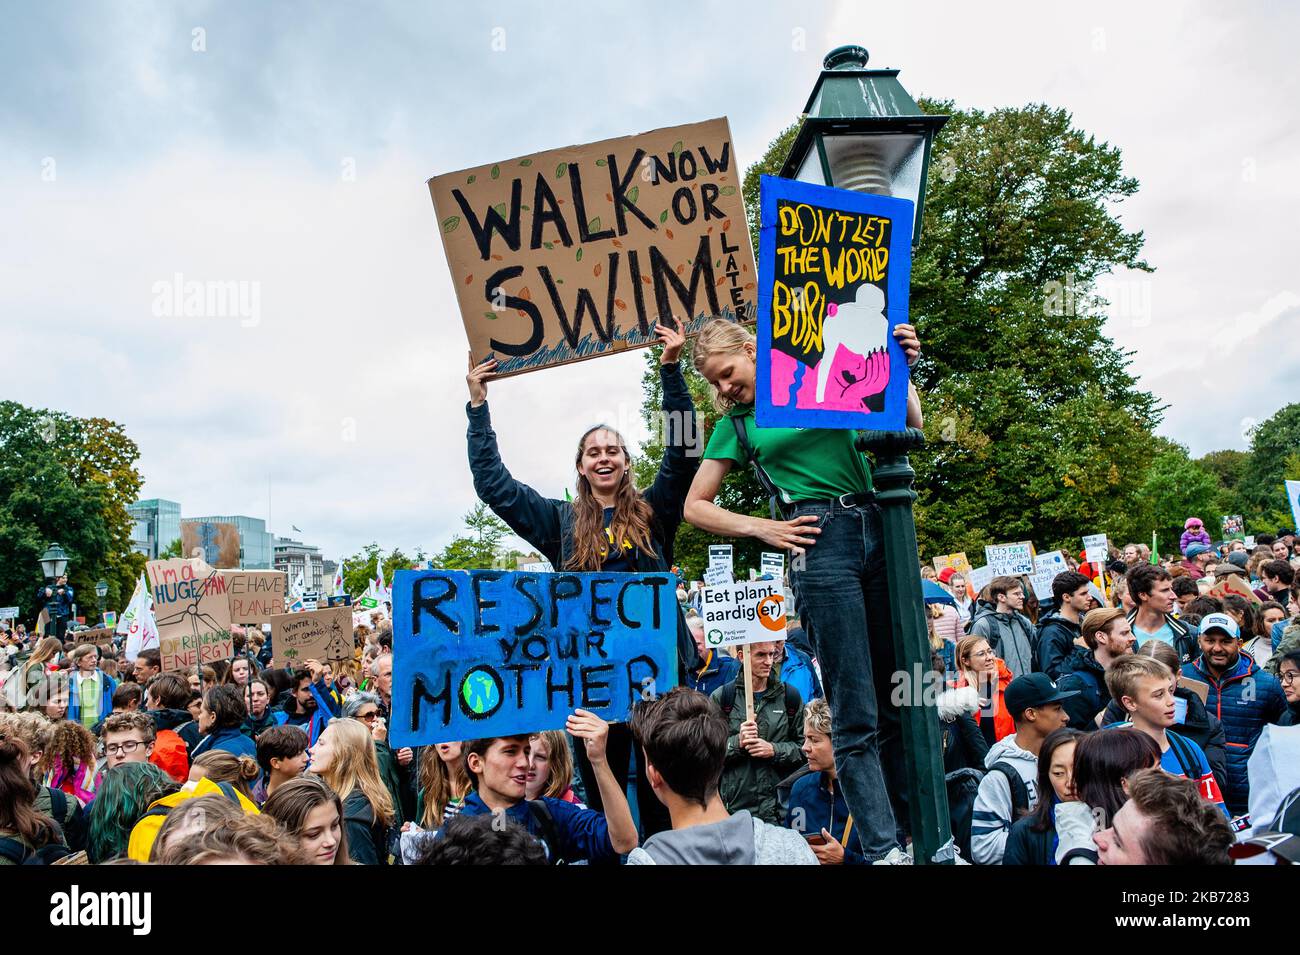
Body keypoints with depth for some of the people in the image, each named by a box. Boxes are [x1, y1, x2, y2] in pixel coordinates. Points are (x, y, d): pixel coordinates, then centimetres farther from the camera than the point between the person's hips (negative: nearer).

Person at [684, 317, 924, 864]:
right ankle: (883, 849, 3)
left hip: (875, 529, 3)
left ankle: (915, 830, 19)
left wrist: (901, 369, -2)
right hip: (818, 544, -2)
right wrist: (764, 529, 1)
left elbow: (908, 429, 13)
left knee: (899, 697, 7)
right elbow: (696, 507, 11)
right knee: (855, 712, -4)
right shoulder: (736, 424, 10)